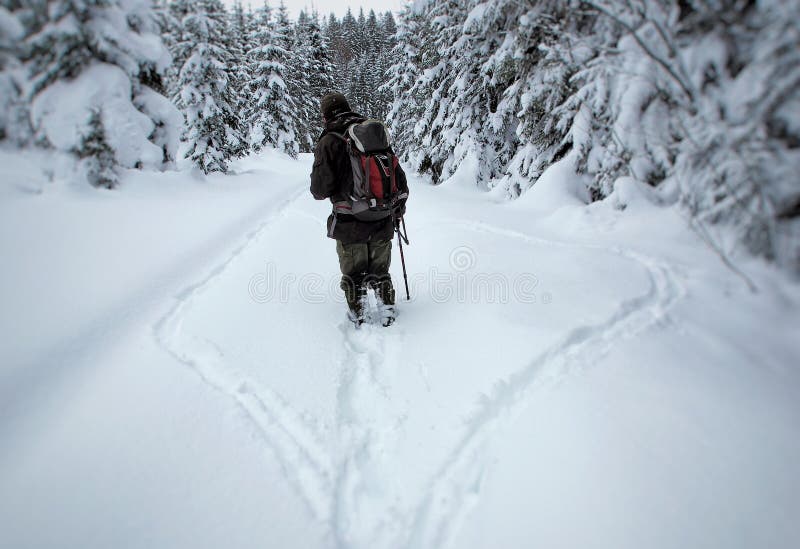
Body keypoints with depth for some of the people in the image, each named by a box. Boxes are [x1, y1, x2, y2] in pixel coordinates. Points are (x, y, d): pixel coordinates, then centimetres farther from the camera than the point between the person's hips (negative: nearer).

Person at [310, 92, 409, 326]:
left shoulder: (329, 142, -9)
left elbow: (321, 188, -15)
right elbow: (398, 176, 8)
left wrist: (319, 192, 11)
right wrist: (399, 208, 23)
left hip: (350, 225, -3)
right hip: (382, 222, 4)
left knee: (353, 274, 16)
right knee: (380, 272, 20)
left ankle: (358, 318, 27)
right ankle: (387, 313, 27)